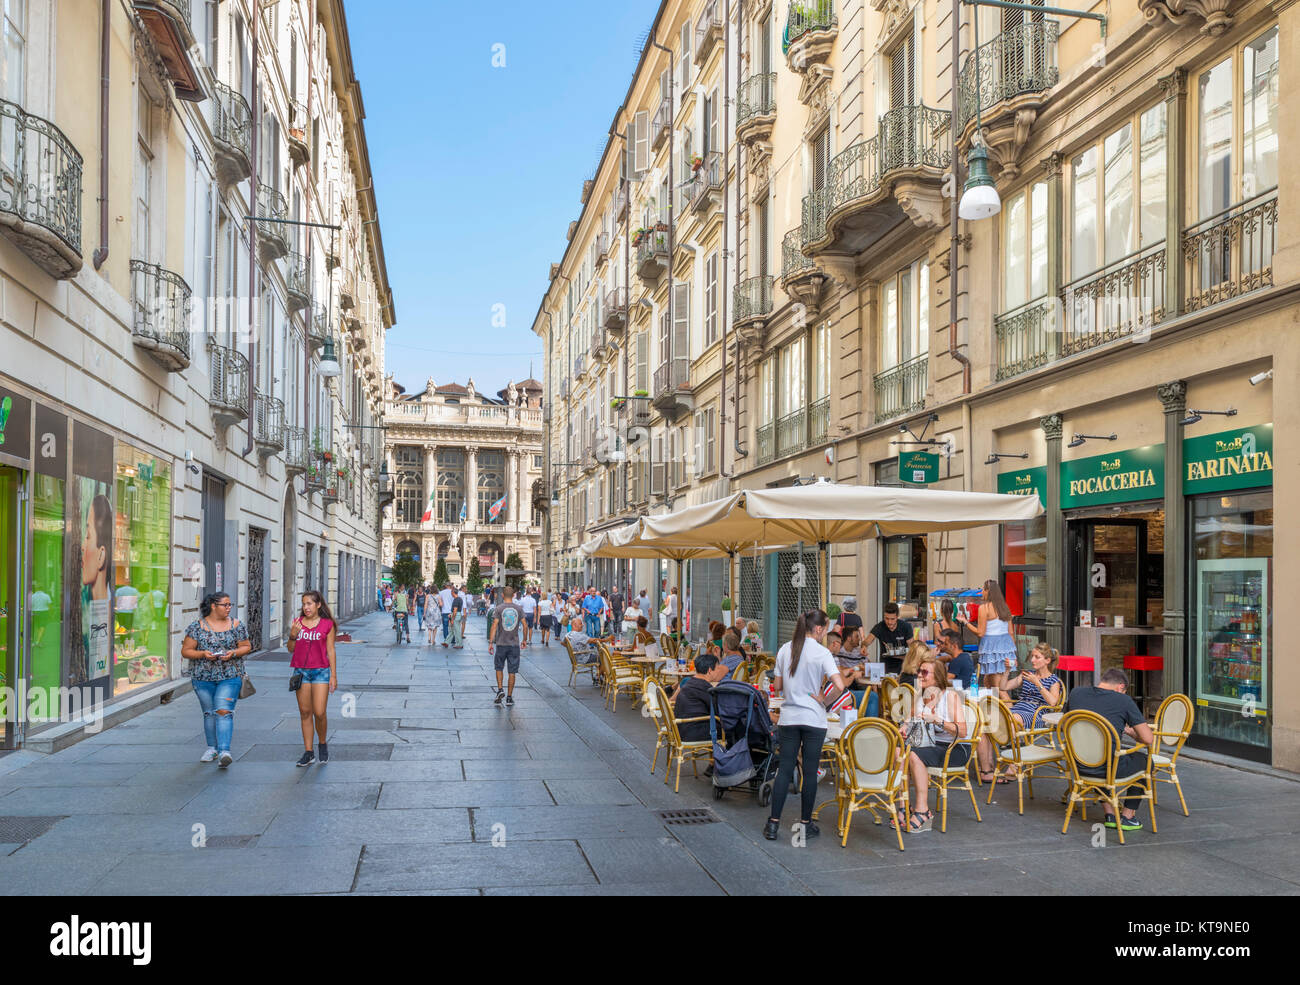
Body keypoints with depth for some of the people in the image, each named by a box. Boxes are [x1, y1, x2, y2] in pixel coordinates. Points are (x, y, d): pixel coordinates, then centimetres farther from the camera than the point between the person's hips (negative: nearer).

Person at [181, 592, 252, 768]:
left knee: (224, 711, -14)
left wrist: (234, 653, -11)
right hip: (203, 677, 1)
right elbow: (185, 651, 1)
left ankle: (224, 751, -21)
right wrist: (202, 654, -16)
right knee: (209, 713, 12)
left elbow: (246, 646, 9)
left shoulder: (235, 625, 3)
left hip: (230, 676, -1)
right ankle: (212, 748, 27)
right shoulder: (197, 626, 1)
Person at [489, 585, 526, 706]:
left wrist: (490, 643, -7)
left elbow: (494, 626, -11)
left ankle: (500, 690, 3)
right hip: (514, 644, 1)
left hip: (501, 643, -1)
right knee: (512, 671, 5)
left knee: (499, 668, 17)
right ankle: (509, 697, 8)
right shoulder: (518, 609, 1)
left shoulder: (499, 609, -6)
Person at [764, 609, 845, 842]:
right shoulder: (821, 653, -10)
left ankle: (773, 823, 6)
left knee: (785, 769, 7)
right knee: (810, 771, 6)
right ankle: (805, 824, 14)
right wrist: (822, 697, -5)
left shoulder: (785, 650, 4)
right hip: (813, 719, -4)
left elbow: (778, 686, 9)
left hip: (789, 718, 4)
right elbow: (840, 685, -20)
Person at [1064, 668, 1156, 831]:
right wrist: (1130, 731, 15)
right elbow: (1148, 739, -8)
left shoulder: (1076, 693, 4)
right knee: (1144, 760, 26)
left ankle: (1110, 814, 34)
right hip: (1109, 768, -4)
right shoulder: (1123, 700, -8)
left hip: (1079, 766, 4)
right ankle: (1127, 816, 29)